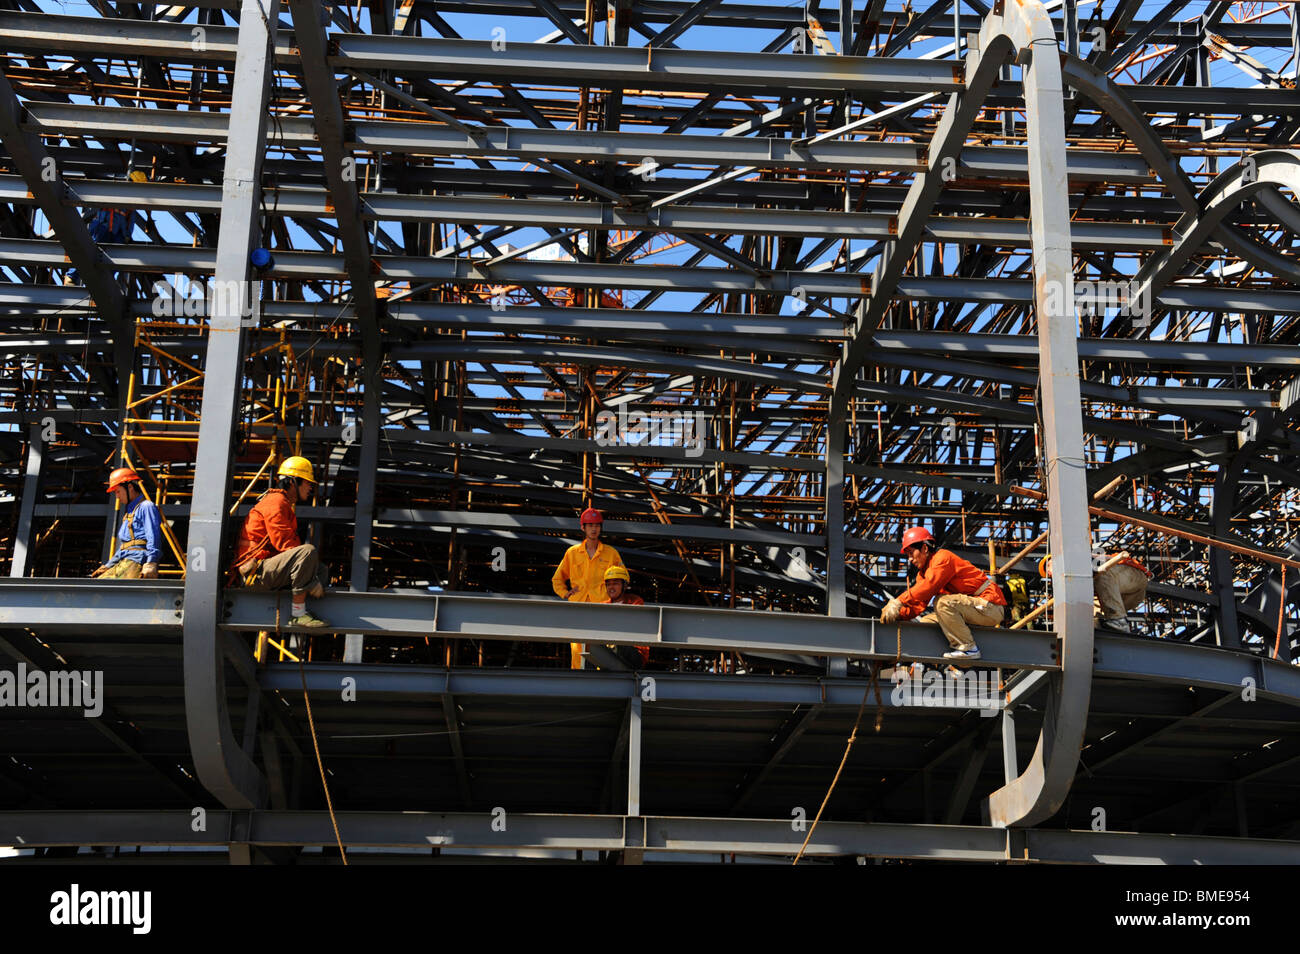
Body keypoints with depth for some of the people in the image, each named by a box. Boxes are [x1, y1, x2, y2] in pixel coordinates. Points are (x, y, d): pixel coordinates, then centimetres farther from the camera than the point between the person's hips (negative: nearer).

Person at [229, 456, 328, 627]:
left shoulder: (285, 505, 25)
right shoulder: (276, 501, -8)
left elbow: (289, 542, 20)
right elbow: (283, 543, -18)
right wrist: (312, 581, -18)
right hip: (255, 572, -11)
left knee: (320, 568, 14)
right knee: (308, 551, -29)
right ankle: (298, 614, -27)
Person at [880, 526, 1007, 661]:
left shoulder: (943, 557, -13)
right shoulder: (923, 572, 15)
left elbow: (928, 586, -28)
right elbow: (918, 605, 6)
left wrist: (898, 602, -28)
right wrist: (898, 613, -12)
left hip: (991, 608, -9)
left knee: (943, 602, -29)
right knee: (925, 622, 7)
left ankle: (968, 648, -21)